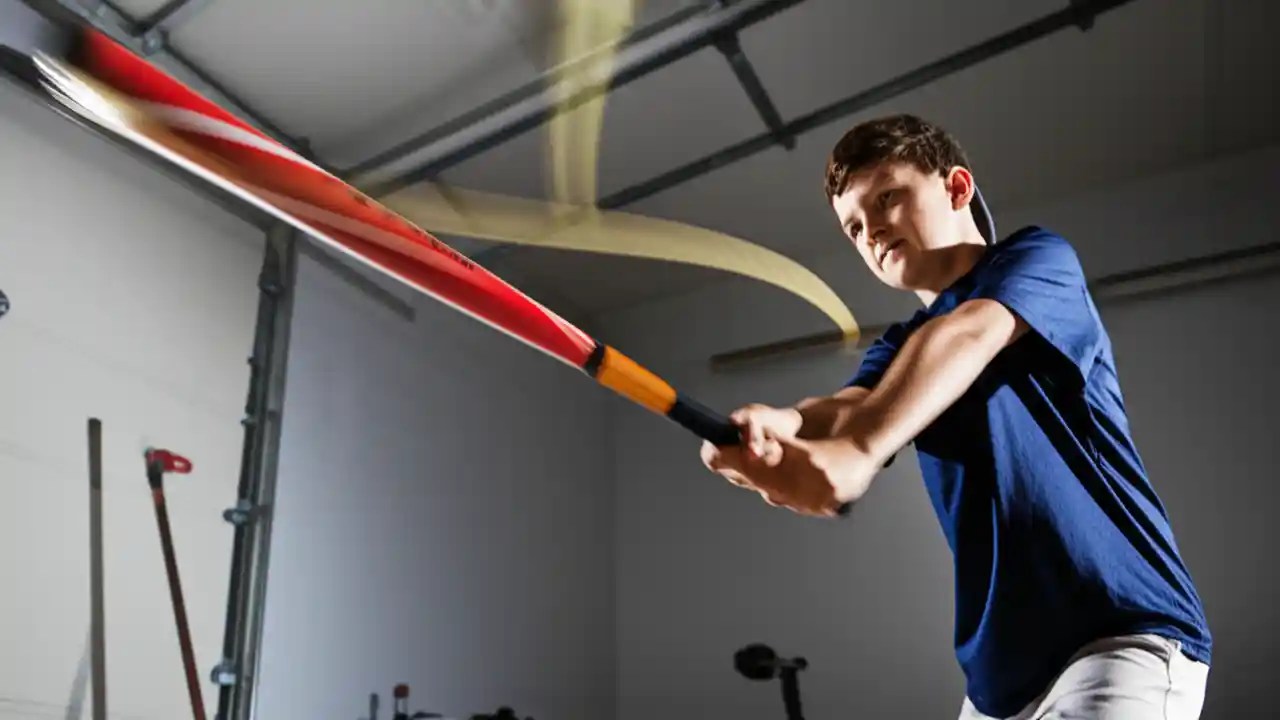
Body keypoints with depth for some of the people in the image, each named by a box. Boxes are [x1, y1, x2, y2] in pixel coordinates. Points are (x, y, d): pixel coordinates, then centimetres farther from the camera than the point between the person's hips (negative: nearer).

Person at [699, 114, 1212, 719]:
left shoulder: (1040, 259, -2)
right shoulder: (899, 349, 13)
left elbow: (968, 334, -25)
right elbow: (850, 406, -10)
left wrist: (855, 449, -41)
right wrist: (780, 428, -33)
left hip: (1124, 633, -6)